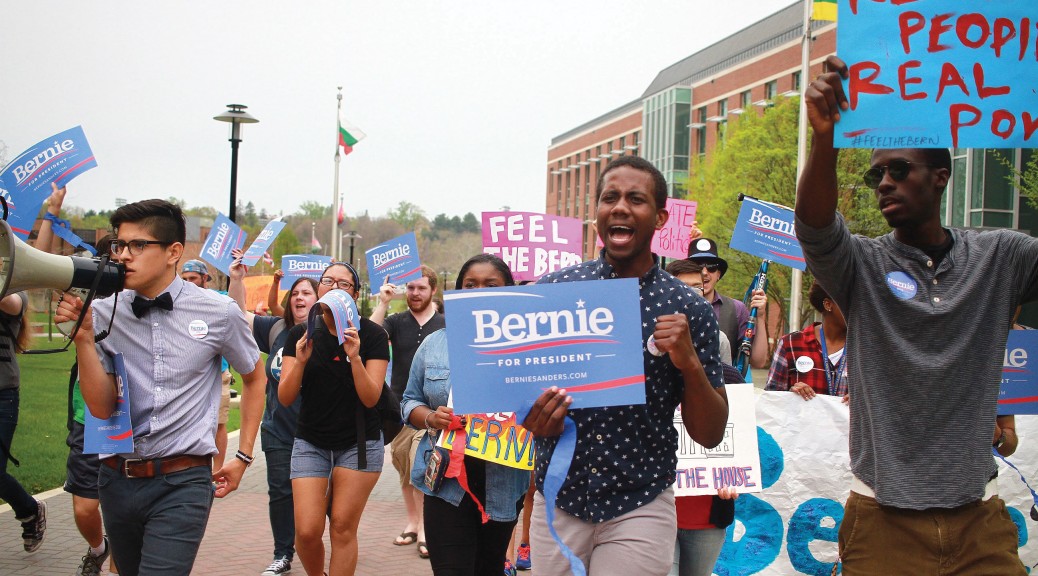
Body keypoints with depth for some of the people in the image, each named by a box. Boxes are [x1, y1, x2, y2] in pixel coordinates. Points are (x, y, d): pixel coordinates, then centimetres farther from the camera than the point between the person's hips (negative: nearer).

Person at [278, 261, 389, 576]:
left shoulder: (372, 335, -6)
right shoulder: (300, 334, 0)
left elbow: (370, 398, -12)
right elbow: (285, 398, -4)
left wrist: (355, 358, -25)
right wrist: (300, 361, -19)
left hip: (359, 442, -2)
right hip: (311, 441, 2)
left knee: (343, 528, -3)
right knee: (307, 531, -5)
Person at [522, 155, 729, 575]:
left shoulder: (687, 309, -5)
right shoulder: (552, 289, -2)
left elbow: (710, 434, -2)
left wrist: (690, 363, -19)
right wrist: (533, 418, -15)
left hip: (639, 509, -1)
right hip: (557, 501, 2)